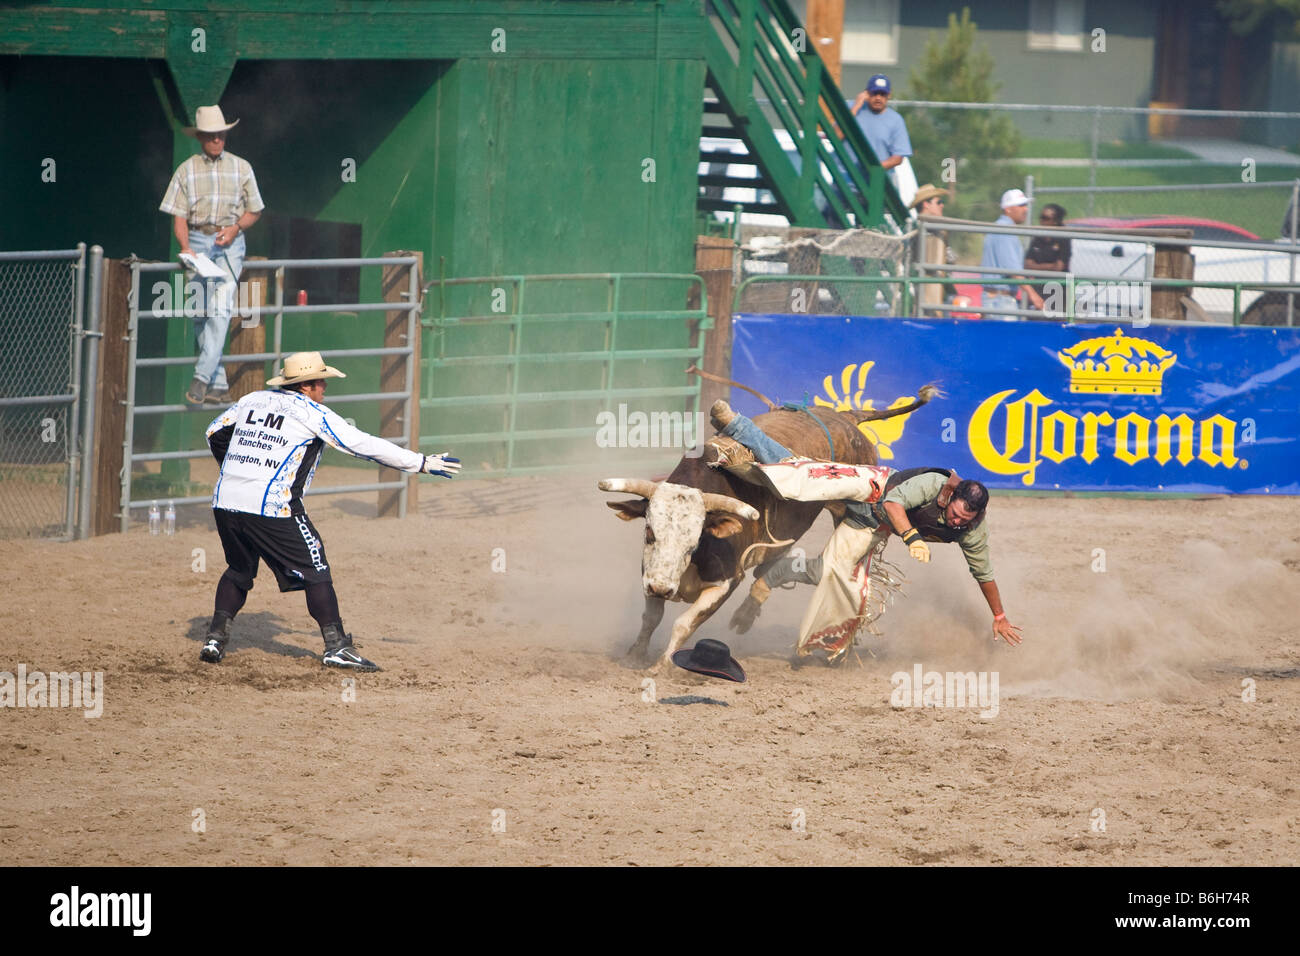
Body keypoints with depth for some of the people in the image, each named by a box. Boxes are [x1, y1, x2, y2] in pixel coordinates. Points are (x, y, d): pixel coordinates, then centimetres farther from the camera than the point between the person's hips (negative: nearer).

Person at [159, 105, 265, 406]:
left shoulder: (241, 168, 8)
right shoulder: (187, 170, 7)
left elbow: (255, 211, 13)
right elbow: (179, 216, 3)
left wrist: (235, 228, -6)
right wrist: (185, 246, -13)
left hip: (229, 242, -1)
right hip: (198, 240, 1)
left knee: (220, 311, -17)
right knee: (201, 315, -1)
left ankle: (202, 378, -22)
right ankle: (218, 385, 4)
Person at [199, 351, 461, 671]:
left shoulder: (252, 400, 16)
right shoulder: (310, 413, -1)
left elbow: (214, 433, 26)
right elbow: (363, 445, -4)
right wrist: (422, 462, 0)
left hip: (224, 501, 6)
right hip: (271, 506, -6)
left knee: (239, 570, 24)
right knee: (315, 571, 2)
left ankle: (215, 638, 16)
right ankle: (336, 645, -2)